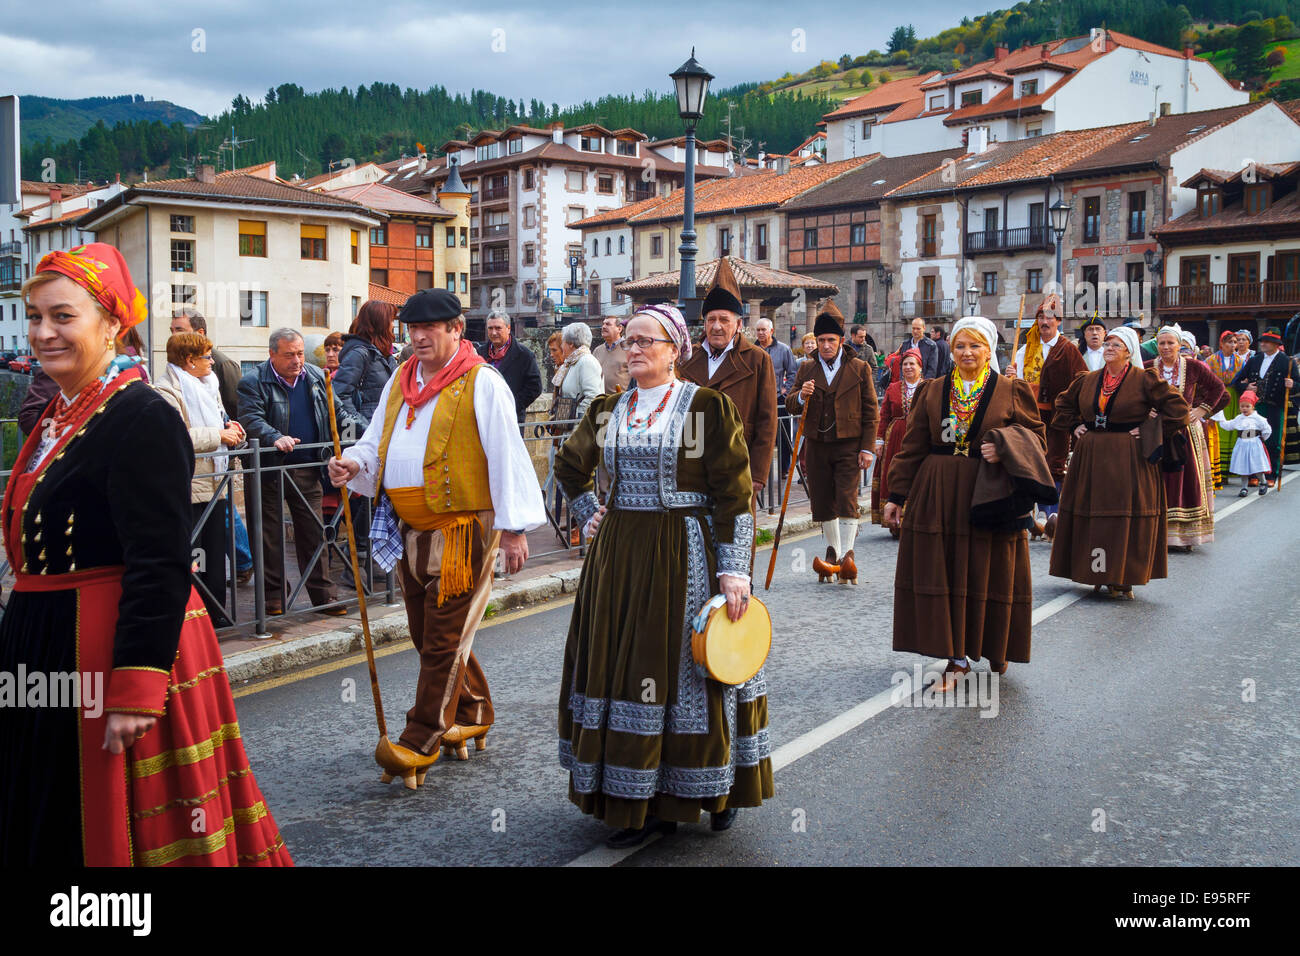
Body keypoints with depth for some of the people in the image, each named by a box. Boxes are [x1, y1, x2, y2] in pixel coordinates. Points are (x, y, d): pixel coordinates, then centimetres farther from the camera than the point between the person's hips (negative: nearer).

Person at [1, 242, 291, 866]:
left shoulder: (141, 417, -18)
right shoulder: (56, 417, 12)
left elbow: (161, 565, -24)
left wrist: (136, 688, -27)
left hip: (117, 644, -9)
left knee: (109, 827, 5)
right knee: (51, 829, 20)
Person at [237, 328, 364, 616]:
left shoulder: (316, 377, 11)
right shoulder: (254, 382, -5)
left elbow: (338, 411, 18)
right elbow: (251, 419, -17)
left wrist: (365, 429, 4)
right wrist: (276, 438, -34)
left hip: (307, 469, 4)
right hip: (269, 470, -3)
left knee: (314, 533, 6)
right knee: (270, 535, 4)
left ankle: (324, 594, 12)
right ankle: (273, 595, 15)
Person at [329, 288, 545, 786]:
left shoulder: (481, 382, -8)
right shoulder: (400, 380, 14)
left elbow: (506, 456, -11)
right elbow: (378, 441, 19)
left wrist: (513, 527, -15)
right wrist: (353, 465, -4)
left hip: (462, 530, -7)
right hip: (410, 530, 8)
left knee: (444, 642, -3)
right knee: (429, 637, 15)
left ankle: (420, 744, 4)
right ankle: (473, 716, 33)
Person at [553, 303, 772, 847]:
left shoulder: (706, 407, -6)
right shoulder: (608, 410, 9)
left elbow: (734, 494, -9)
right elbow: (569, 465, 27)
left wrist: (734, 569, -14)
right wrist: (589, 513, 13)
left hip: (685, 557, -5)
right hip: (619, 555, 5)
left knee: (685, 670, 1)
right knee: (619, 671, 6)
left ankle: (717, 790, 22)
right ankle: (640, 804, 18)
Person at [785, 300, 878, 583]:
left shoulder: (859, 368, 3)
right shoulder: (806, 369, 10)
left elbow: (870, 411, 2)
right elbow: (791, 405, 8)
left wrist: (867, 448, -4)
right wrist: (800, 396, -16)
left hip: (849, 445, -3)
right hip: (817, 445, 3)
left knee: (847, 498, -12)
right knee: (822, 502, 8)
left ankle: (848, 555, -10)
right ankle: (833, 553, 22)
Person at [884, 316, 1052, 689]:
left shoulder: (1012, 391, 3)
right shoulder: (932, 391, 8)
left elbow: (1036, 435, 3)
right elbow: (913, 447, 8)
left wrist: (1004, 447, -17)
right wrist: (897, 495, 5)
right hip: (938, 497, 2)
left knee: (990, 574, 5)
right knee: (944, 574, 1)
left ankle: (995, 650, 25)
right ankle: (957, 656, 10)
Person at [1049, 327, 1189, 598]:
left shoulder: (1143, 380, -4)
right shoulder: (1088, 380, 10)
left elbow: (1176, 407, -5)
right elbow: (1064, 403, 26)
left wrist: (1150, 430, -9)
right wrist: (1075, 425, 12)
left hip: (1129, 459, -4)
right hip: (1092, 458, 4)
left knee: (1127, 516, -4)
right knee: (1092, 513, 4)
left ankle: (1123, 578, 3)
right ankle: (1099, 574, 13)